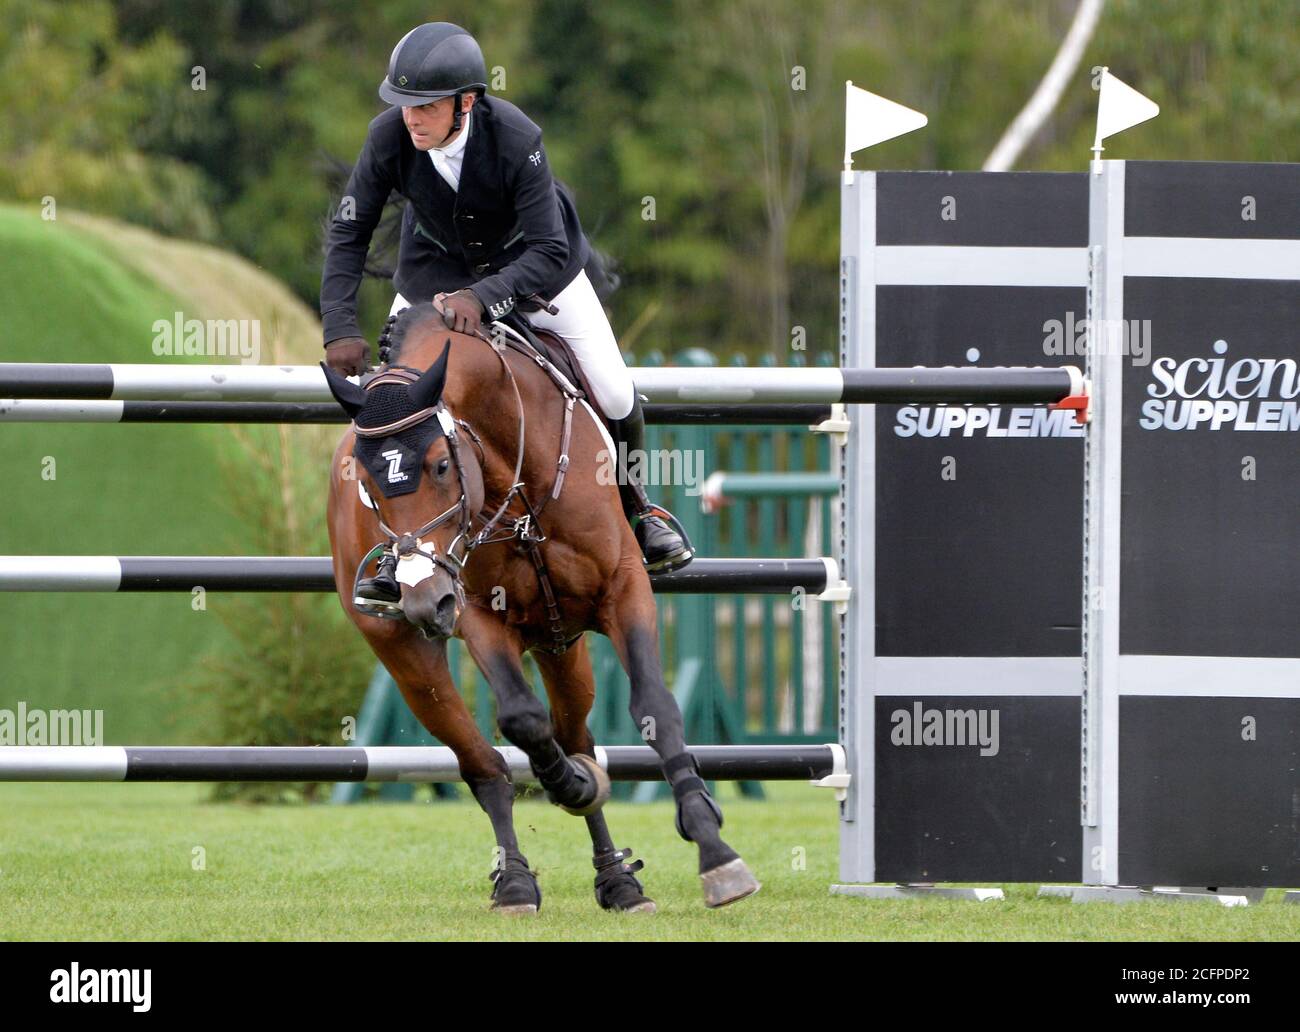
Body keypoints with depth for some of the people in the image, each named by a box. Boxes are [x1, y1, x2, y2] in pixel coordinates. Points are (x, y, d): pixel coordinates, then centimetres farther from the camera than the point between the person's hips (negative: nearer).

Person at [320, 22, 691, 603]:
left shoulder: (516, 140, -36)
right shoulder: (390, 136, -28)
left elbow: (549, 254, -36)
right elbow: (349, 233, -19)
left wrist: (482, 298, -52)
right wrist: (339, 326, -31)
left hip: (534, 263, -2)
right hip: (437, 267, 2)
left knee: (614, 396, -4)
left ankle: (629, 503, 27)